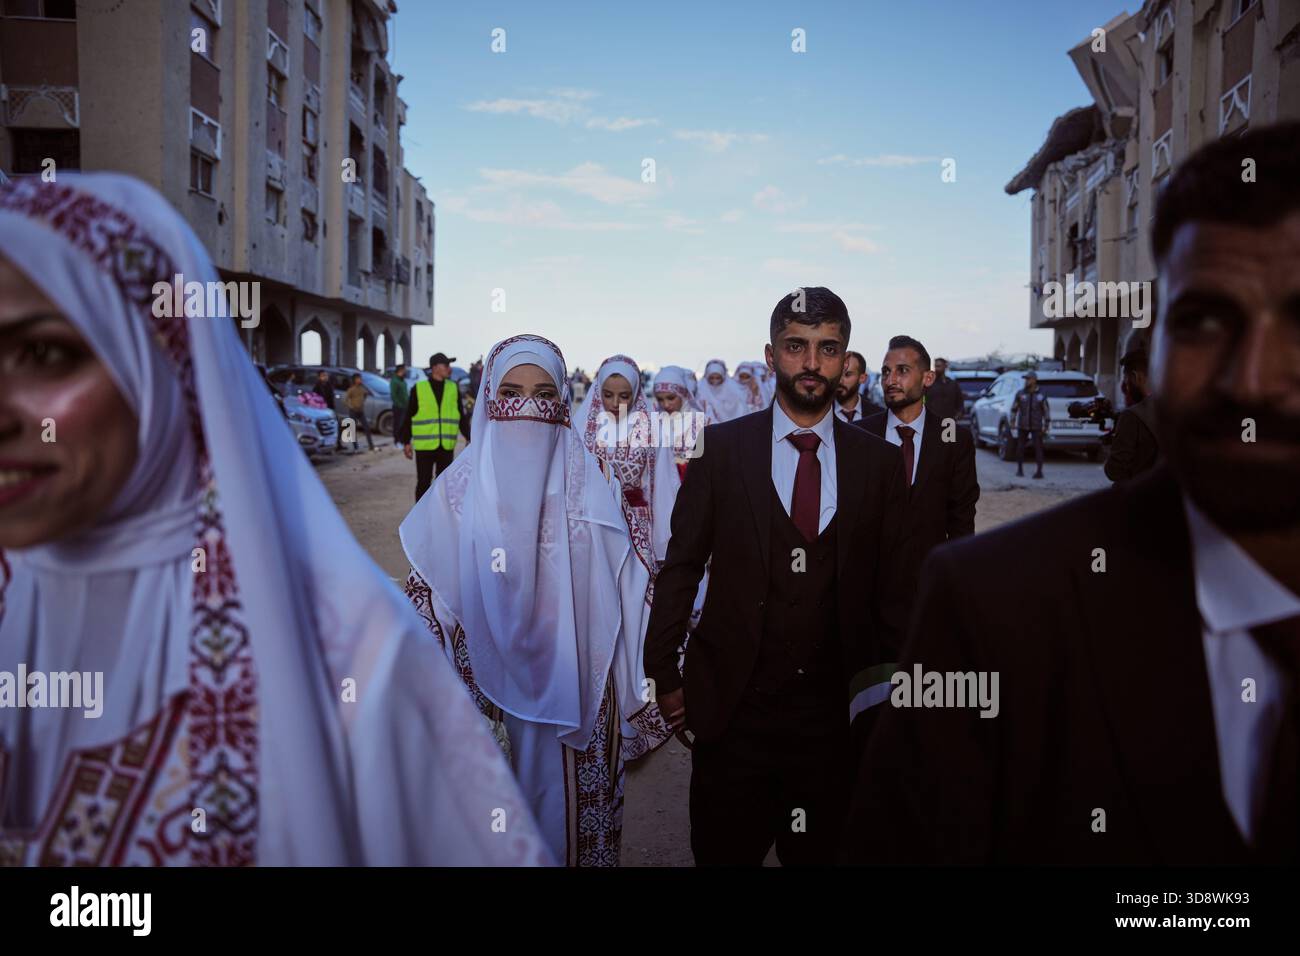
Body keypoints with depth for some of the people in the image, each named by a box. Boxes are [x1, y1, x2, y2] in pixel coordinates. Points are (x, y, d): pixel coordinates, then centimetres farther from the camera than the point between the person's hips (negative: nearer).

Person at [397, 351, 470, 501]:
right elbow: (408, 417, 1)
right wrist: (406, 442, 0)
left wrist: (469, 438, 1)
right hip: (424, 446, -2)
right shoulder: (418, 389, -3)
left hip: (446, 446, 2)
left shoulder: (453, 389, 5)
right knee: (423, 483, 2)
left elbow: (462, 417, 8)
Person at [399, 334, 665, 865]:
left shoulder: (586, 483, -4)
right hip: (490, 677, 1)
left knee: (567, 794, 10)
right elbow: (429, 593, 3)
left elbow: (620, 583, -1)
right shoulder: (463, 485, -3)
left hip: (571, 679, 0)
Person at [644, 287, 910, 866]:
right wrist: (664, 675, -1)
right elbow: (680, 567, 0)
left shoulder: (878, 461, 2)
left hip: (835, 712, 1)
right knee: (723, 851, 12)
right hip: (733, 708, -1)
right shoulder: (721, 448, -2)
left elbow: (893, 585, 7)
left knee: (823, 851, 14)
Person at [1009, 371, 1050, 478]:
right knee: (1020, 448, 5)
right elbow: (1014, 408, 7)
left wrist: (1046, 426, 1)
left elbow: (1047, 411, 3)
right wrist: (1012, 422, 2)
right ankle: (1019, 470, 18)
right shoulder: (1020, 394, 1)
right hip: (1022, 426, 2)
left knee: (1038, 448, -6)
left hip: (1036, 427, -2)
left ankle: (1039, 471, -2)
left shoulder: (1041, 396, -2)